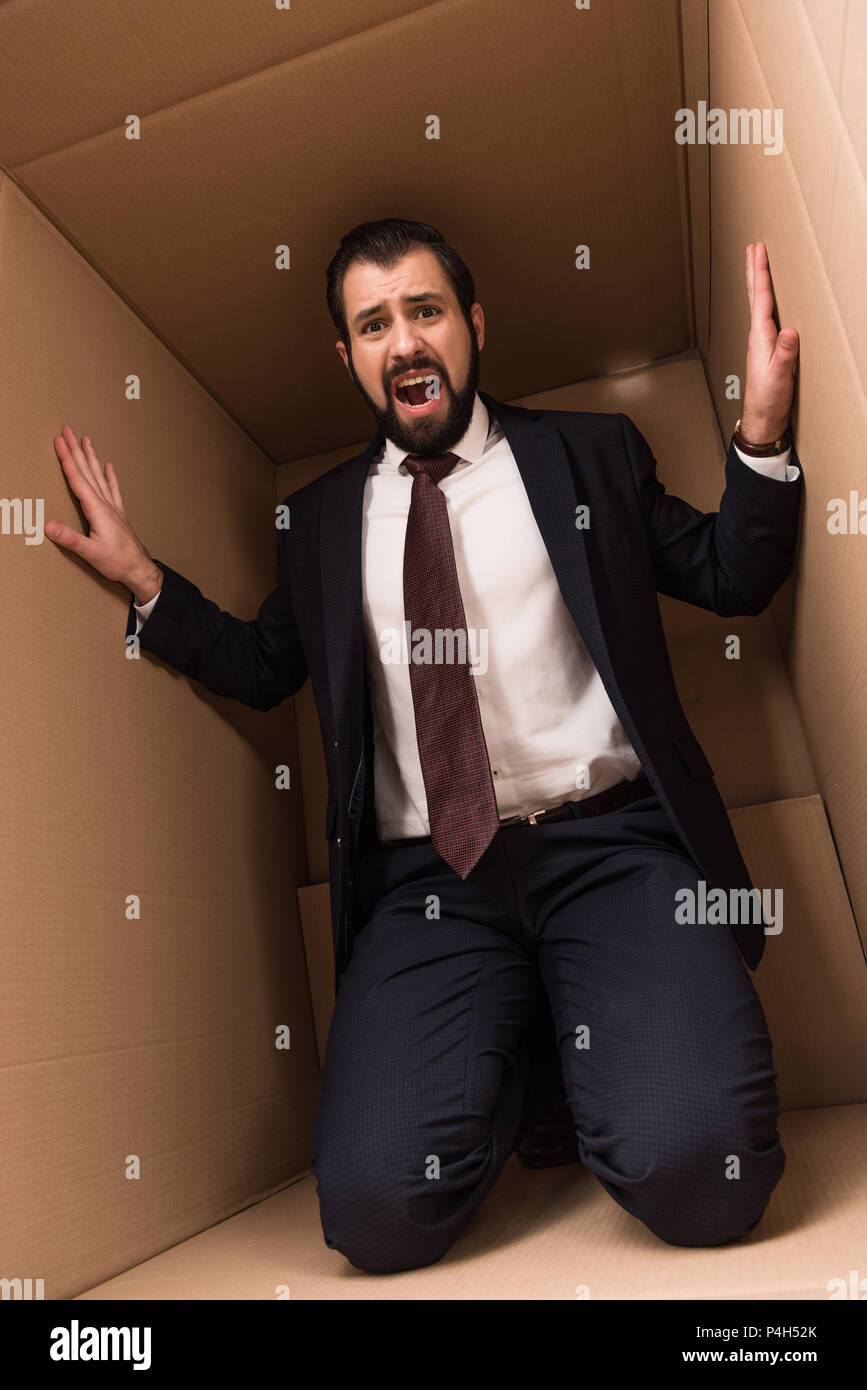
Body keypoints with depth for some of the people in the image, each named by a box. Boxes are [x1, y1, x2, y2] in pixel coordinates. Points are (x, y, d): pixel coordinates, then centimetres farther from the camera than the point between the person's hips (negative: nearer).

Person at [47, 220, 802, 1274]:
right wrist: (143, 578, 12)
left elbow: (734, 580, 13)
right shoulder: (319, 516, 18)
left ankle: (602, 1056, 14)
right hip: (428, 880, 2)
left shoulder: (589, 453, 14)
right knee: (378, 1207, -17)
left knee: (697, 1172, -21)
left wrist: (761, 433, -3)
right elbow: (264, 668, 24)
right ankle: (532, 1064, 14)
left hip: (609, 843, -1)